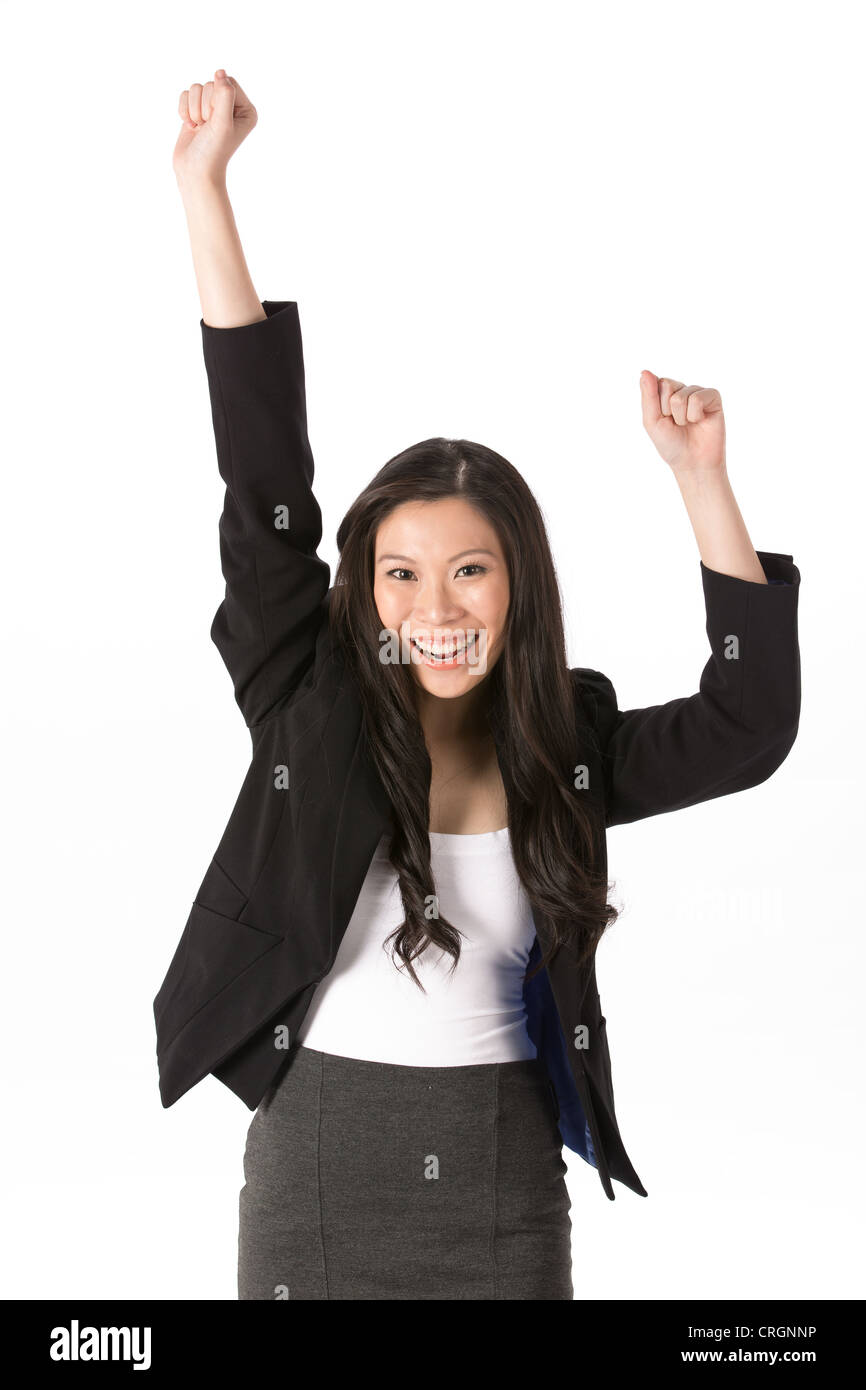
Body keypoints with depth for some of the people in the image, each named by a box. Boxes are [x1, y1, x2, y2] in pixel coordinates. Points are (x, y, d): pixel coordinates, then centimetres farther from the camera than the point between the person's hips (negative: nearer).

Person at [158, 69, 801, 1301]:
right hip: (319, 1161, -2)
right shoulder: (313, 713, -7)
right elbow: (264, 491, -13)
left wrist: (702, 479, -6)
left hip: (508, 1172, 2)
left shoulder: (562, 747, 1)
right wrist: (204, 189, -17)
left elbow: (750, 725, -2)